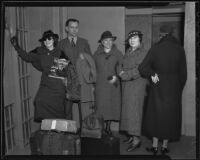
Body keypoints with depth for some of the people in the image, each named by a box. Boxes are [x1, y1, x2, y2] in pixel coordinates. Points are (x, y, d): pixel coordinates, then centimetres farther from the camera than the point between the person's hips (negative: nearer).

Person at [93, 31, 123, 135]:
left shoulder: (118, 54, 6)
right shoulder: (96, 54, 8)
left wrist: (116, 77, -12)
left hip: (113, 84, 0)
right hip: (99, 84, 0)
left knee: (111, 106, 4)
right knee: (100, 106, -3)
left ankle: (108, 128, 19)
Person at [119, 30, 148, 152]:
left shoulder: (142, 53, -9)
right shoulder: (128, 52, 14)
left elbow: (139, 70, -16)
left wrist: (126, 74, -13)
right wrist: (122, 72, -1)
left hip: (137, 84, -8)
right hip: (127, 84, 8)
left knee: (134, 110, -7)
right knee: (128, 109, 9)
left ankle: (137, 139, 0)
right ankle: (132, 135, 18)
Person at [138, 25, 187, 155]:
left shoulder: (156, 48, -9)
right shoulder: (179, 49, -3)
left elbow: (142, 67, -16)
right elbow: (183, 72, 2)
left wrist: (152, 74, 0)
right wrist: (179, 88, 12)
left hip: (158, 86, -1)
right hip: (174, 87, 2)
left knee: (155, 114, 11)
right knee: (170, 115, 12)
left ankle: (155, 146, 18)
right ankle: (165, 146, 21)